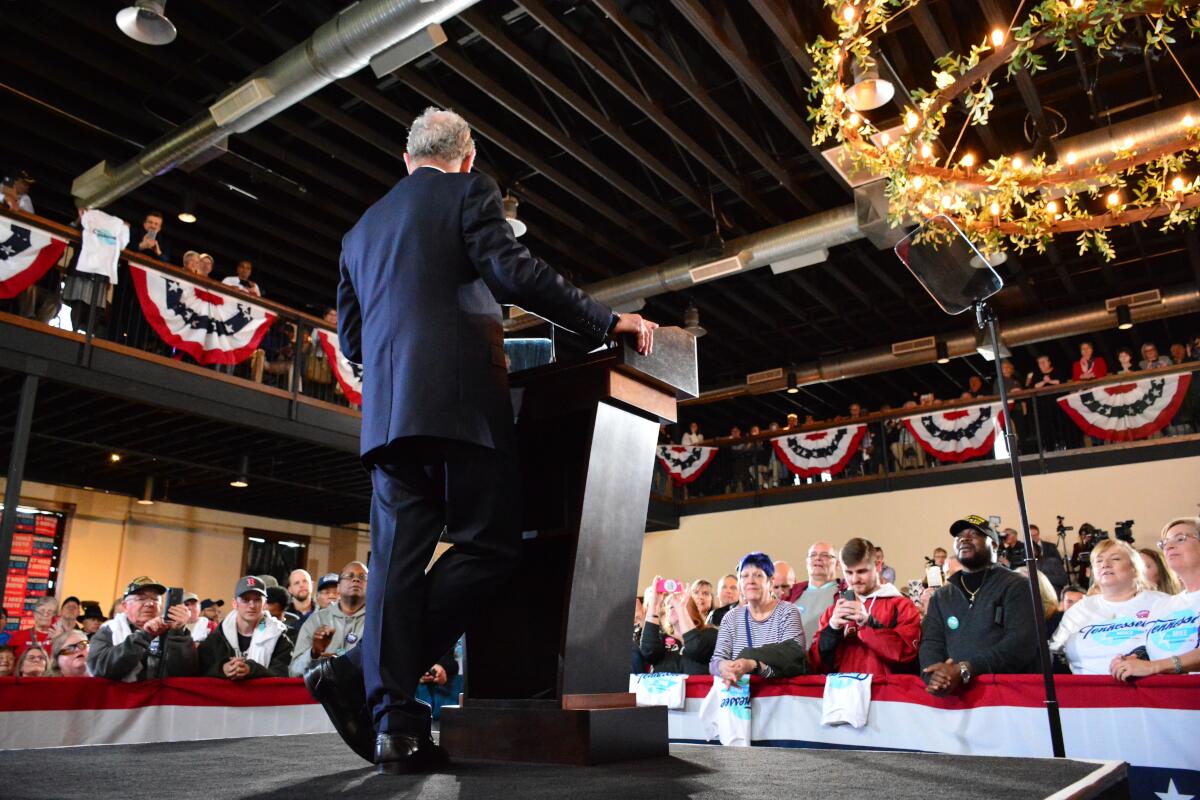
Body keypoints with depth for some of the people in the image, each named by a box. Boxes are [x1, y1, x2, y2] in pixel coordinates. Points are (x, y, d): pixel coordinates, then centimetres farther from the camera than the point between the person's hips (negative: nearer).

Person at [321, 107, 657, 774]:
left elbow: (351, 340, 23)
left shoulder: (361, 229, 25)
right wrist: (608, 321, -5)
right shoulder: (470, 192, 8)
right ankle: (357, 672, -8)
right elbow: (515, 273, -9)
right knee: (490, 544, -2)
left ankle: (397, 723, 0)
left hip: (387, 411, 7)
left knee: (400, 558, 5)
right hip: (461, 400, -6)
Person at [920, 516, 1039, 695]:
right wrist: (935, 675, -15)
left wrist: (964, 670, -17)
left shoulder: (1014, 586, 5)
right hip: (955, 692, 2)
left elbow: (1022, 643, -8)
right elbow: (931, 643, 7)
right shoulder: (940, 597, 18)